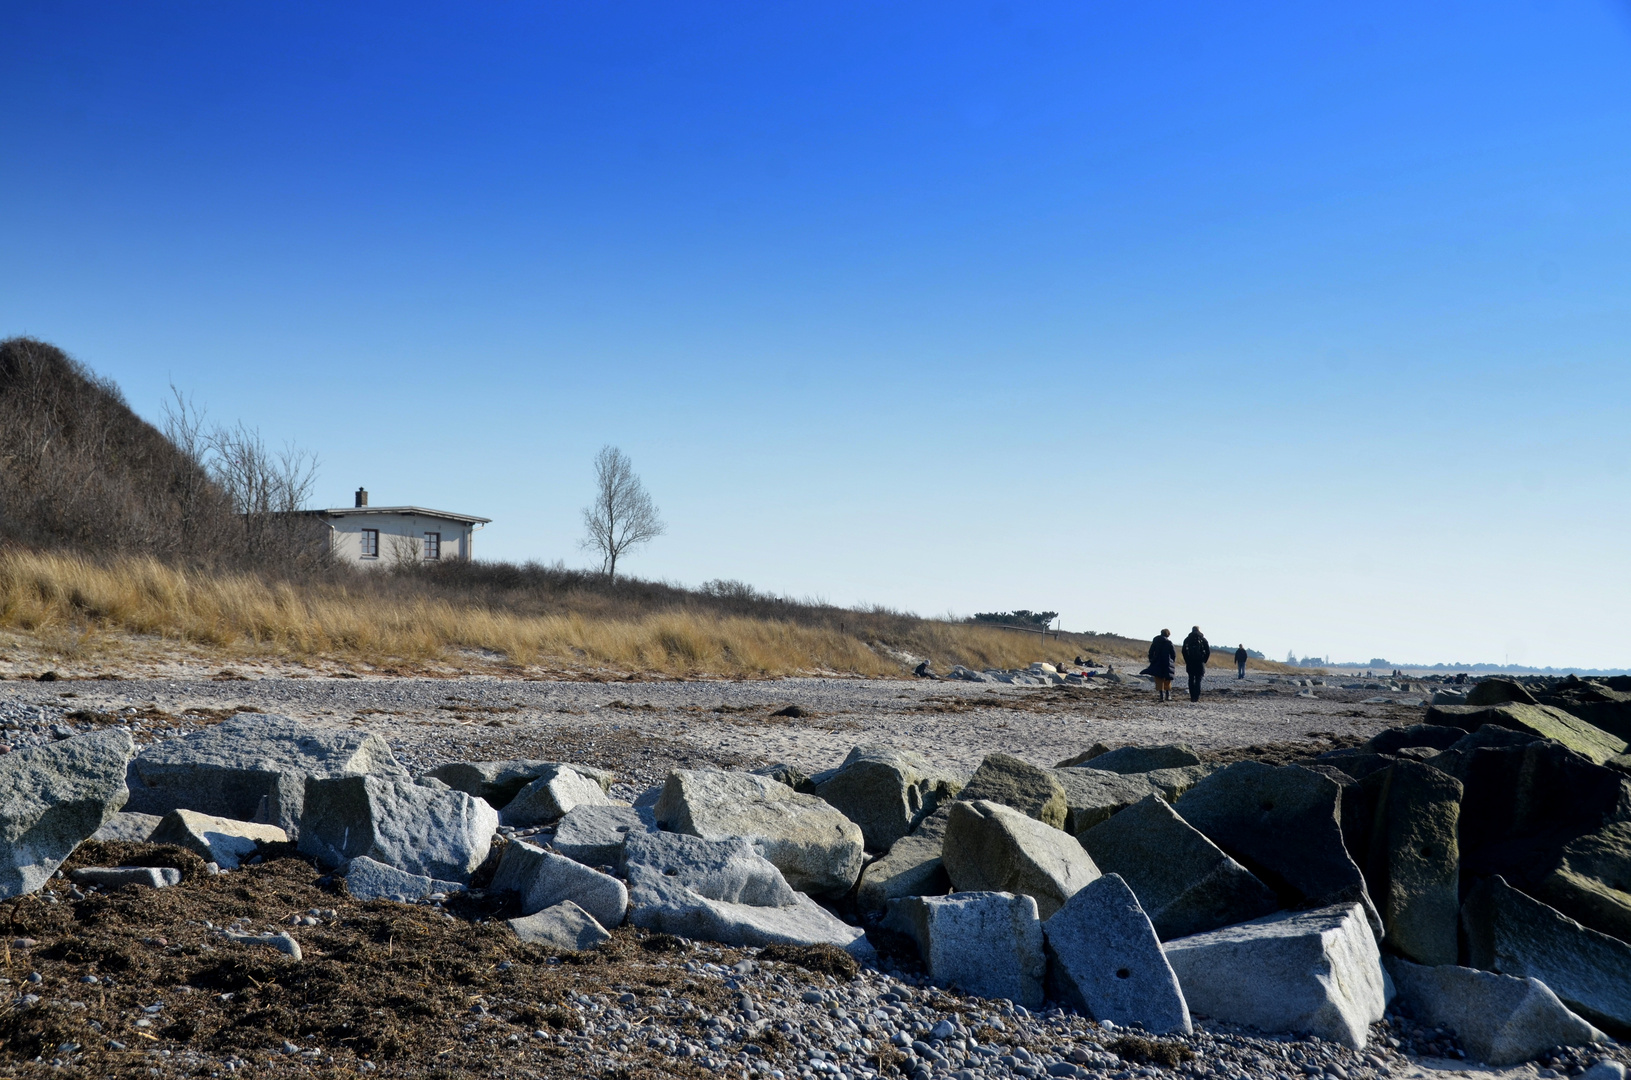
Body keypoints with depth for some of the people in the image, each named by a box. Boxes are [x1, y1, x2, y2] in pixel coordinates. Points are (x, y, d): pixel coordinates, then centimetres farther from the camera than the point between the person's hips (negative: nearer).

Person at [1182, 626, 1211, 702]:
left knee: (1191, 679, 10)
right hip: (1200, 663, -1)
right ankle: (1197, 697, -9)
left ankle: (1192, 696, 6)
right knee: (1198, 680, 0)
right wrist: (1204, 660, 7)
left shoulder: (1187, 639, 6)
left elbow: (1184, 651, 0)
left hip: (1190, 662, 1)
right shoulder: (1203, 639, 2)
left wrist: (1187, 661, 6)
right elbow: (1208, 651, -2)